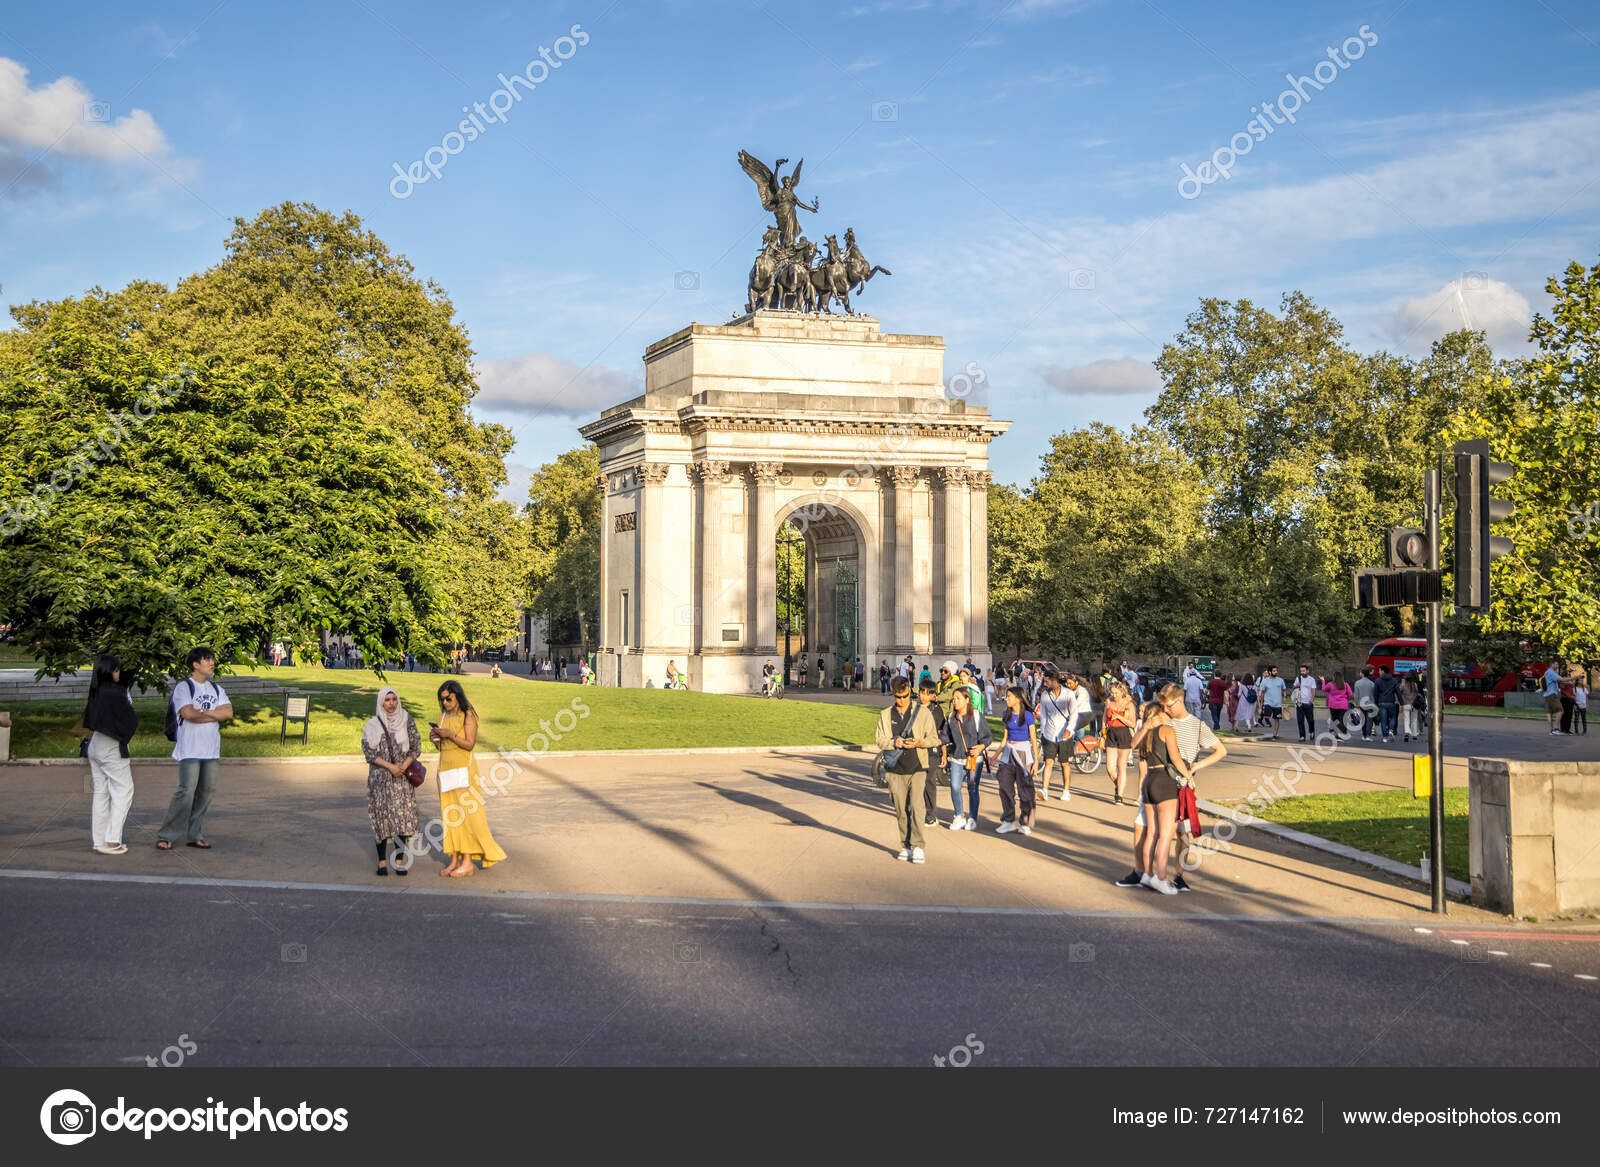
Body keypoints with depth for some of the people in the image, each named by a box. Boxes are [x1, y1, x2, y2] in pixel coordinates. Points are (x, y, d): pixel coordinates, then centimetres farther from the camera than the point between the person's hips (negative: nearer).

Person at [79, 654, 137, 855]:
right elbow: (131, 721, -11)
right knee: (123, 790, 0)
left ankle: (98, 840, 14)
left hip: (93, 746, 8)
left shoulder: (94, 693, 6)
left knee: (101, 793, 12)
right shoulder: (114, 693, -17)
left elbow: (87, 722, 11)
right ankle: (112, 840, -5)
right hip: (110, 747, -8)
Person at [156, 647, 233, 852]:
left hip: (211, 750, 6)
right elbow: (188, 713, -17)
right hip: (190, 750, -6)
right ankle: (166, 836, -7)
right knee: (186, 791, -14)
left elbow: (229, 713, 3)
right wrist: (215, 715, -5)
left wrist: (203, 712, -9)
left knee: (207, 791, 4)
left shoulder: (216, 689, 16)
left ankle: (195, 835, 12)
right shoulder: (183, 687, -2)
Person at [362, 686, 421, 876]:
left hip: (403, 777, 0)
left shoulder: (407, 720, 5)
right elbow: (368, 751, -3)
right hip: (379, 777, 0)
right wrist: (390, 766, -14)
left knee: (403, 816, -4)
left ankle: (399, 860, 2)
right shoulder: (372, 725, 3)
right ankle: (382, 861, 4)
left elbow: (416, 748, 4)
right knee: (381, 817, -2)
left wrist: (403, 767, -11)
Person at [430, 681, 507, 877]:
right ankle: (454, 860, 4)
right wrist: (435, 739, -3)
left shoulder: (468, 715, -5)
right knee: (449, 814, 3)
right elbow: (442, 747, 17)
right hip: (445, 768, 6)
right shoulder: (443, 716, 14)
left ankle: (467, 861, -6)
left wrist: (451, 735, -20)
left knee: (465, 813, -7)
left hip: (463, 768, -6)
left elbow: (470, 744, -12)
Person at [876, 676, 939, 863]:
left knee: (915, 806, -14)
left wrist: (919, 743, -16)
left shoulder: (923, 713, 3)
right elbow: (880, 741, 7)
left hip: (917, 767, -2)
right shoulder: (885, 715, 9)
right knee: (900, 809, 5)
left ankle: (917, 846, -11)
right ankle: (905, 846, 14)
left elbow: (934, 739, 4)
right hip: (896, 770, 3)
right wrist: (894, 743, -14)